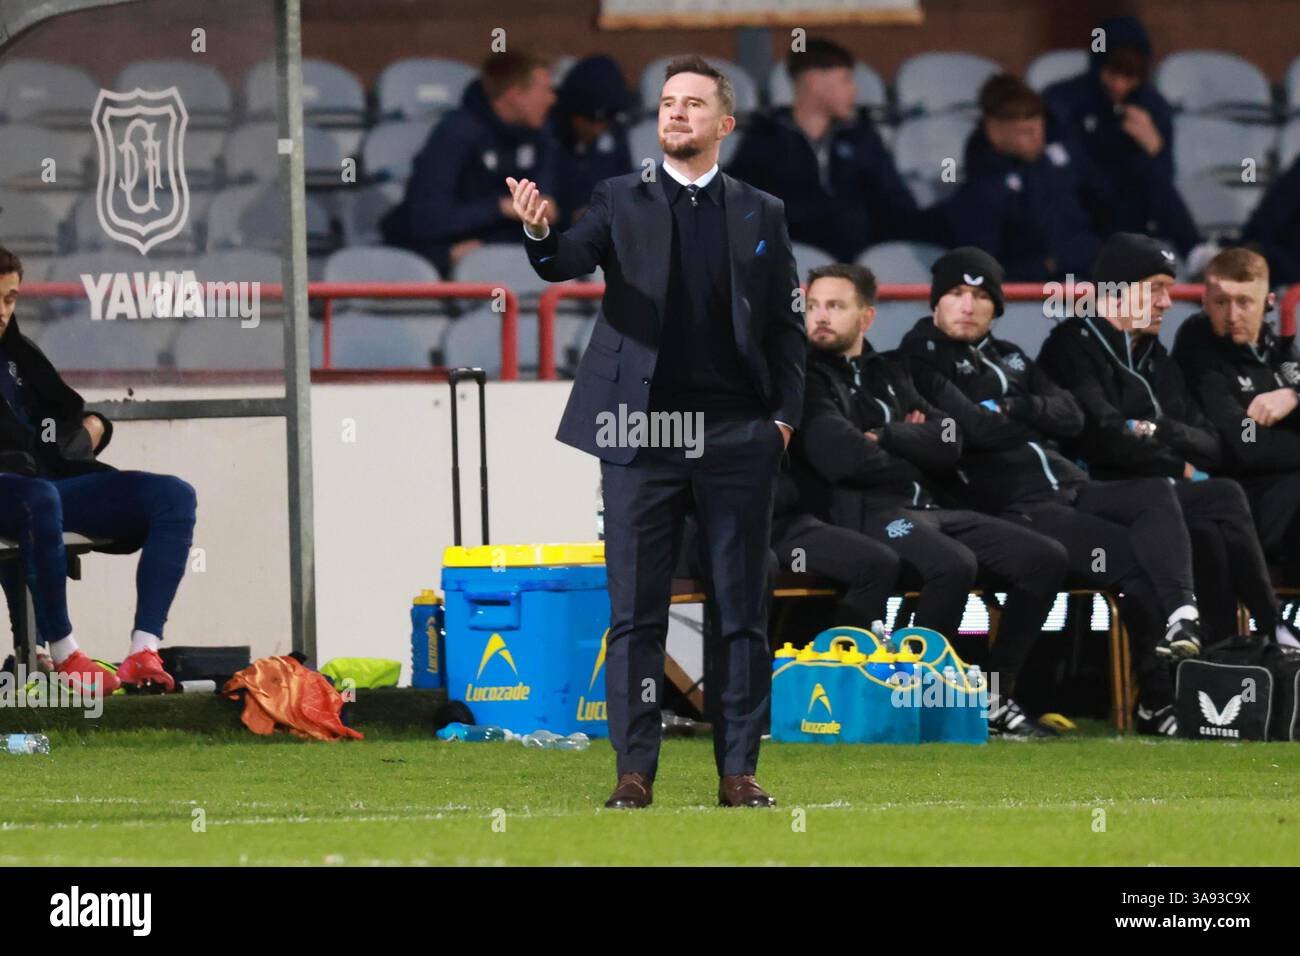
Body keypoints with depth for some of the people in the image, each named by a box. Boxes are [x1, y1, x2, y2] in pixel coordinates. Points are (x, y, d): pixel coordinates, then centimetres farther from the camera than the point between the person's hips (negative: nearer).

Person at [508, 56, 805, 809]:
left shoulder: (761, 214, 10)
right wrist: (541, 235, -32)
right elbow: (571, 260, -9)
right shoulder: (623, 202, 7)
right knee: (636, 612, 0)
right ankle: (635, 770, 4)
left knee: (744, 611, 3)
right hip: (643, 432, -1)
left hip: (738, 436, 1)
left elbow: (788, 322, 10)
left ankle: (739, 770, 8)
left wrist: (786, 415, -1)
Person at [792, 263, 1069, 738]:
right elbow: (842, 459, -13)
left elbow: (950, 444, 9)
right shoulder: (808, 378, 3)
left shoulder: (896, 372, 22)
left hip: (929, 509, 7)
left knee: (1045, 558, -7)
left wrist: (886, 437, -4)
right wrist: (912, 457, 3)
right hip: (860, 513, -7)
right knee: (954, 563, -36)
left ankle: (994, 698, -4)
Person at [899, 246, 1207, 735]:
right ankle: (1158, 698, -19)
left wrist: (1015, 409, -4)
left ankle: (1182, 615, -39)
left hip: (1072, 488, 7)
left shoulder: (1010, 358, 26)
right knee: (1136, 557, -24)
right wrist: (1029, 419, 3)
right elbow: (966, 429, -13)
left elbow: (1071, 418, 14)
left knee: (1156, 494, -24)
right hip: (1016, 508, -7)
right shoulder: (923, 358, 4)